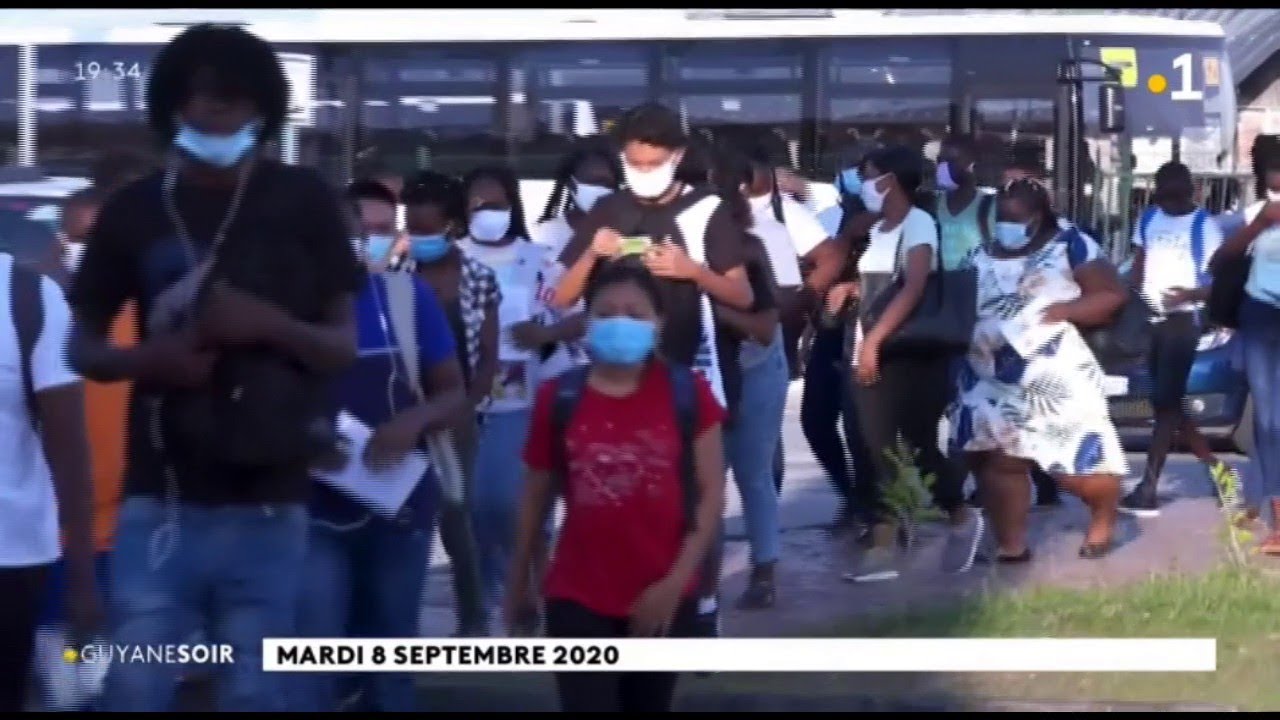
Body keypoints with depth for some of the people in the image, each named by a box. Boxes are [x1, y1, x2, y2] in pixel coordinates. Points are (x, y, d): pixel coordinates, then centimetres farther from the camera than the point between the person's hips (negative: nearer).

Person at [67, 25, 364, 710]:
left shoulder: (303, 202, 3)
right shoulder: (133, 209, 5)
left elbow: (345, 345, 5)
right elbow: (82, 347, 11)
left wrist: (270, 324, -16)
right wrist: (149, 357, -10)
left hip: (266, 505, 0)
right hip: (161, 502, 1)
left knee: (251, 692, 5)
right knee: (135, 688, -4)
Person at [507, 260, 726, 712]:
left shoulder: (687, 394, -5)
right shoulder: (558, 398, -4)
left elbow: (711, 494, -4)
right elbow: (537, 496, 6)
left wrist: (676, 580, -11)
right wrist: (519, 580, 13)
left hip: (662, 598, 1)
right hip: (579, 597, -1)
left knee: (649, 706, 18)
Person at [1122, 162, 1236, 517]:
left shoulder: (1204, 225, -8)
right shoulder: (1148, 219, 10)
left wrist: (1190, 294, -29)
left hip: (1182, 321, -7)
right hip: (1150, 320, 7)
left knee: (1166, 402, -10)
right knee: (1168, 403, 11)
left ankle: (1148, 490, -12)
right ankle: (1215, 465, 25)